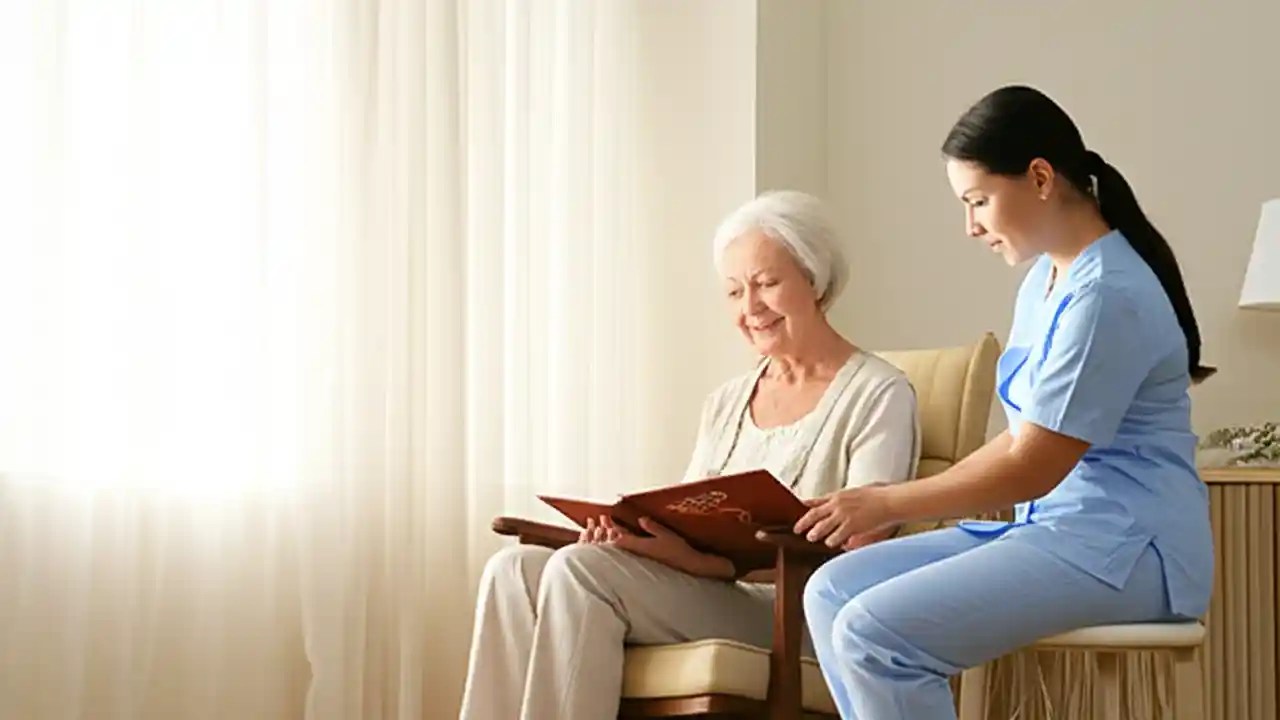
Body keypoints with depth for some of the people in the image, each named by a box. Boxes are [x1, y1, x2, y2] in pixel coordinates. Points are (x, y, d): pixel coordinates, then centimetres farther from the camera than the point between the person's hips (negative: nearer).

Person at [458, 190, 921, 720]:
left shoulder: (878, 395, 0)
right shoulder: (725, 404, 22)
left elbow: (854, 561, -11)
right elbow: (684, 531, 16)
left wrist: (705, 559, -24)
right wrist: (630, 530, -9)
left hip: (797, 623, -7)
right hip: (700, 596, 7)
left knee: (580, 569, -27)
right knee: (514, 570, -17)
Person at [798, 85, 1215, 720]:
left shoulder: (1105, 295, -17)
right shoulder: (1046, 280, 13)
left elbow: (1032, 469, -16)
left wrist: (890, 504, -8)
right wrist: (900, 501, 8)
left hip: (1125, 546, -10)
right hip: (1052, 526, 10)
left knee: (874, 634, -23)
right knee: (832, 592, -2)